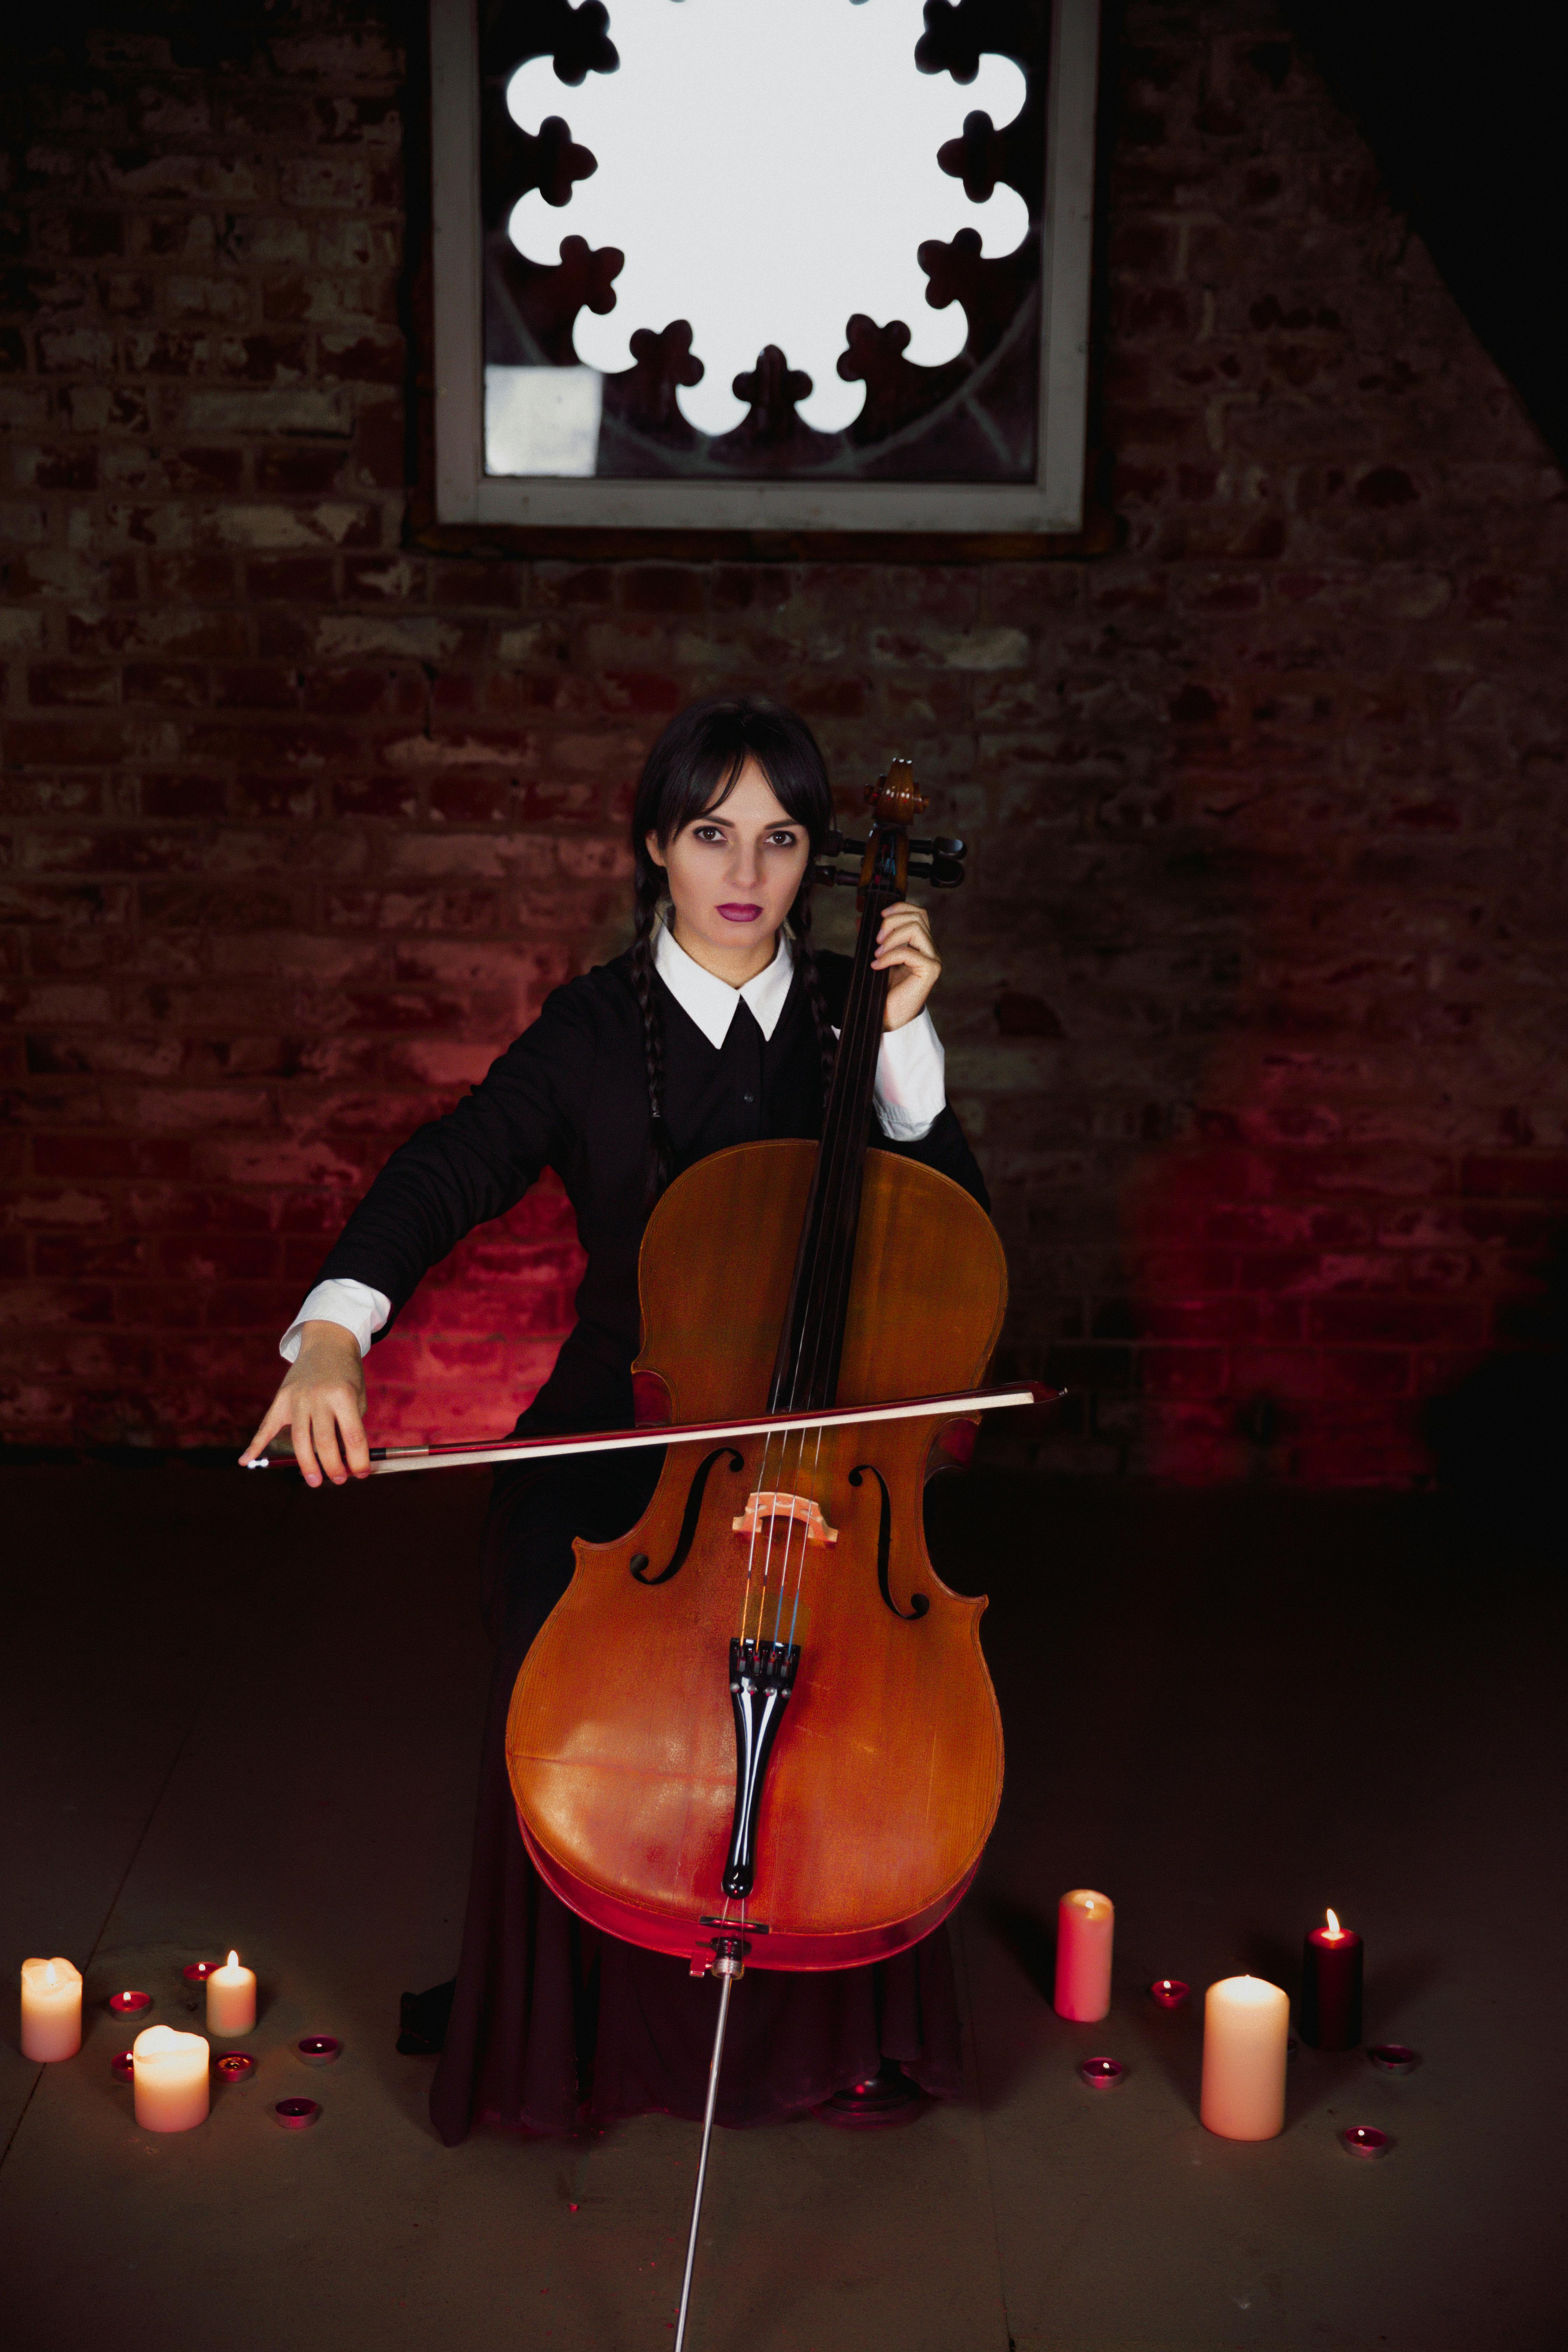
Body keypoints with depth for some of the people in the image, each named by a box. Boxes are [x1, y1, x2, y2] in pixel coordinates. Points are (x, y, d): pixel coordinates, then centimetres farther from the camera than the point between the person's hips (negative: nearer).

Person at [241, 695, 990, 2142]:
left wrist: (906, 1047, -10)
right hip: (624, 1429, -1)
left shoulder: (847, 1014, 7)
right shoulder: (597, 1032, 1)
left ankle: (827, 2021, 8)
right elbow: (451, 1174, -12)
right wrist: (335, 1331, -30)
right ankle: (579, 2029, 7)